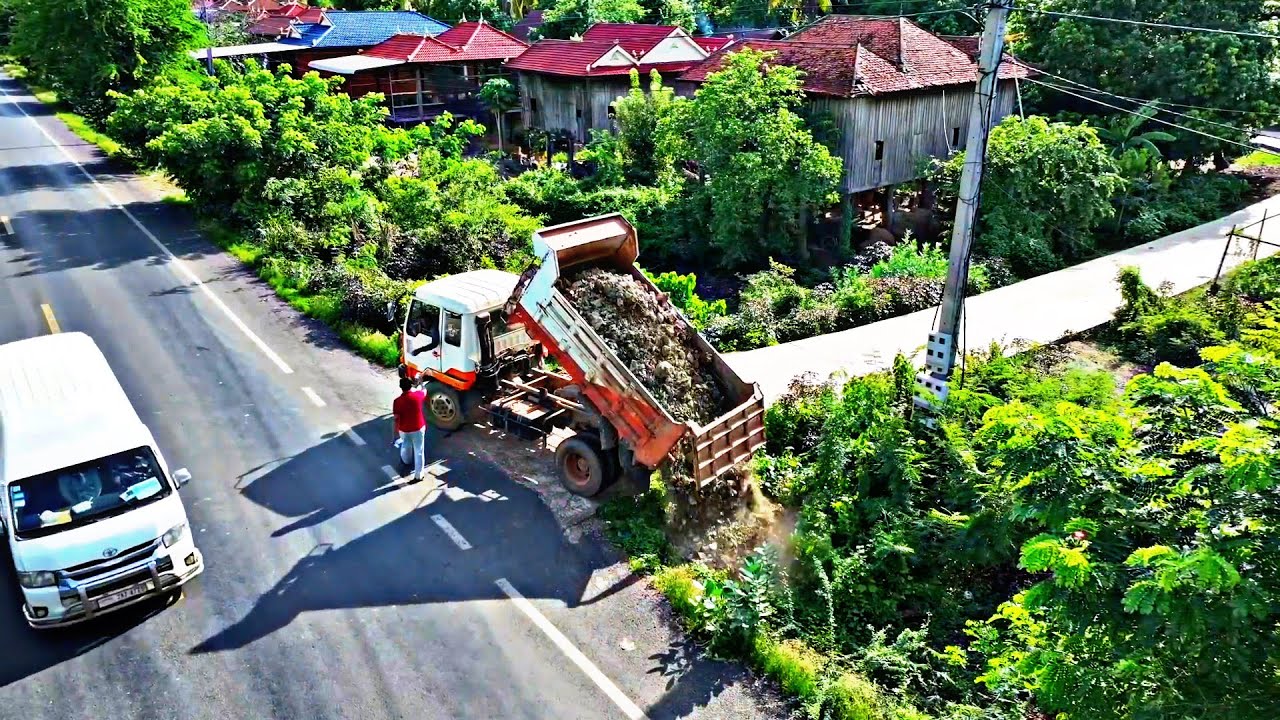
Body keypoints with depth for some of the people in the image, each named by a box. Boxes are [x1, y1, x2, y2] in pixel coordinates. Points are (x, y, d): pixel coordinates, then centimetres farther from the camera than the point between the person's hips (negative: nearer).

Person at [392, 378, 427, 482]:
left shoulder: (397, 401, -20)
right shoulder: (418, 395, -17)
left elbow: (396, 419, -15)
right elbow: (424, 392, 9)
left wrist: (396, 434, -3)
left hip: (404, 430, 1)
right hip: (418, 428, -1)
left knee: (405, 446, 30)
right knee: (419, 452, 9)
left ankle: (406, 461, 58)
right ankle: (418, 475, 12)